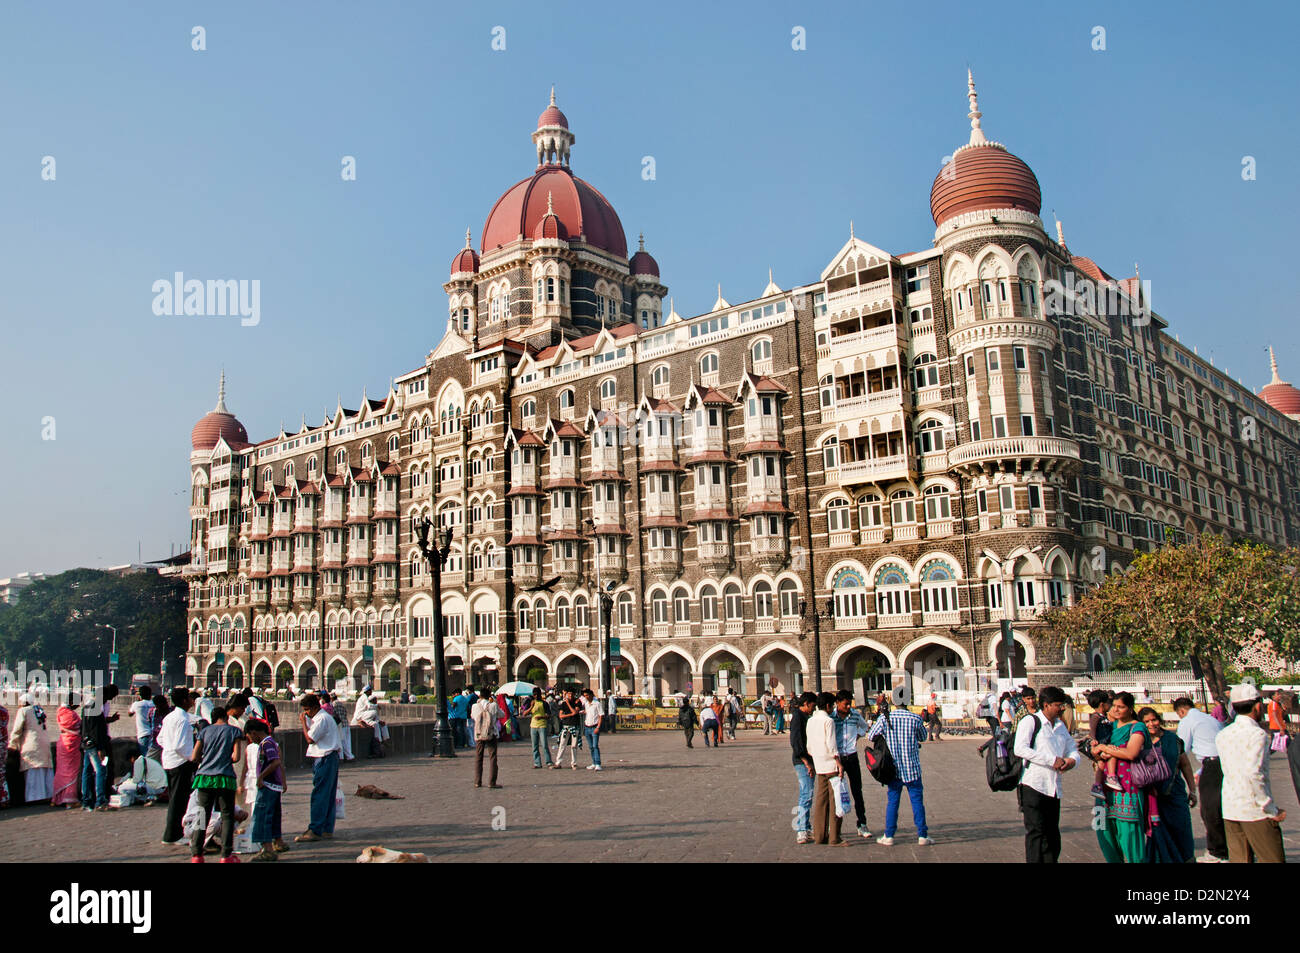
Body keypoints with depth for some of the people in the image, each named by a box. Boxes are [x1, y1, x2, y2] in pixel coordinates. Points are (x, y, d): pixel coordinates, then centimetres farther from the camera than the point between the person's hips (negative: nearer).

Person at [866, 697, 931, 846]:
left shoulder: (885, 718, -8)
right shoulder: (915, 718, -9)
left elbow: (870, 735, 3)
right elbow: (923, 737, 8)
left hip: (894, 768, 1)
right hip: (912, 768, -1)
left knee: (892, 801, 9)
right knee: (917, 801, 7)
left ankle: (889, 836, 11)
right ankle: (922, 835, 9)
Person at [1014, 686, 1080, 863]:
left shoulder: (1061, 726, 17)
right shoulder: (1030, 721, -6)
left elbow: (1072, 748, 24)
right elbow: (1020, 749, -18)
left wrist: (1072, 759, -2)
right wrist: (1052, 760, -19)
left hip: (1054, 788, 7)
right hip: (1033, 786, -7)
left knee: (1053, 836, 11)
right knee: (1036, 833, -7)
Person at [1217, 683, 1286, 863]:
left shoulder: (1222, 735, 10)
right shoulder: (1257, 734, -12)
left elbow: (1228, 770, 9)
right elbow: (1253, 773, -20)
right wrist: (1272, 810, -15)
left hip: (1229, 810, 6)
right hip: (1255, 812, -6)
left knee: (1238, 859, 10)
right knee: (1273, 859, 2)